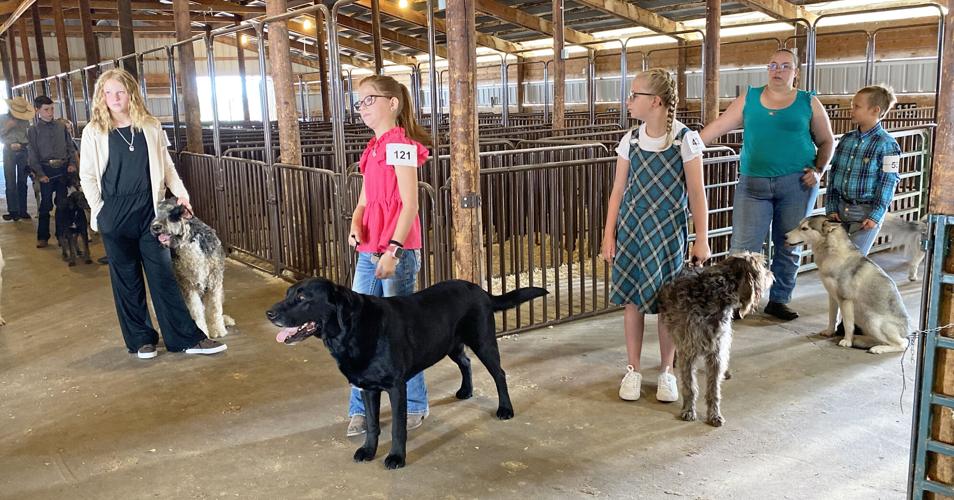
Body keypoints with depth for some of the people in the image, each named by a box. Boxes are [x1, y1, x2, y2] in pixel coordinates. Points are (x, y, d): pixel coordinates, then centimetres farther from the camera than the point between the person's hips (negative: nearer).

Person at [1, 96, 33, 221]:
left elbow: (29, 138, 8)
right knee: (11, 183, -3)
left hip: (23, 152, 1)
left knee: (22, 183, 5)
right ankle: (13, 211, -1)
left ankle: (22, 211, 9)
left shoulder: (25, 120, 4)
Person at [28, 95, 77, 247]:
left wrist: (72, 163, -2)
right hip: (46, 170, -2)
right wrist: (40, 173, -9)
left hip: (63, 168, 2)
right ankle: (42, 237, 9)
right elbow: (33, 154, -2)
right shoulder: (33, 130, 1)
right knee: (45, 204, 1)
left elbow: (70, 146, 11)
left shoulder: (61, 126, 7)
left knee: (63, 202, 8)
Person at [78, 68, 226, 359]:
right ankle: (141, 339, 19)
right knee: (126, 279, 7)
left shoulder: (151, 126, 5)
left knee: (163, 275, 2)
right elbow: (87, 176, 2)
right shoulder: (94, 132, 0)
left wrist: (181, 193, 0)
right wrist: (99, 211, -6)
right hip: (115, 215, -1)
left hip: (149, 210, 1)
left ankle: (186, 338, 5)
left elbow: (166, 165, 11)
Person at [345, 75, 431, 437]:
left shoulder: (400, 144, -10)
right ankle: (360, 409, 20)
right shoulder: (373, 149, 15)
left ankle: (415, 406, 21)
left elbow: (409, 204, -16)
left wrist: (393, 250, -22)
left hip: (397, 253, -8)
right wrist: (355, 224, -4)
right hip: (368, 254, 8)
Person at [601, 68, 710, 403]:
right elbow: (618, 190, 6)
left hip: (668, 230, -3)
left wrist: (702, 238, -5)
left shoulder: (685, 139, -8)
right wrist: (609, 235, 4)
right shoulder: (630, 140, 2)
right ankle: (633, 370, 20)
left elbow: (696, 193, -5)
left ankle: (666, 372, 21)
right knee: (632, 299, 6)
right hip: (631, 228, 3)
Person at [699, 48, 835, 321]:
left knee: (789, 247, 7)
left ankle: (779, 300, 21)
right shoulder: (749, 98, 9)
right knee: (742, 247, -6)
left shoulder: (809, 103, 7)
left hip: (796, 184, 0)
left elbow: (826, 141, 12)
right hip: (753, 184, 0)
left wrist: (818, 169, -3)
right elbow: (718, 127, 5)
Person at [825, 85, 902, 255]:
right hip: (841, 209, 6)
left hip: (866, 212, -6)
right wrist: (831, 208, 4)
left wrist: (876, 216, -15)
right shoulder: (846, 139, 6)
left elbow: (888, 183, -10)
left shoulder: (886, 144, -10)